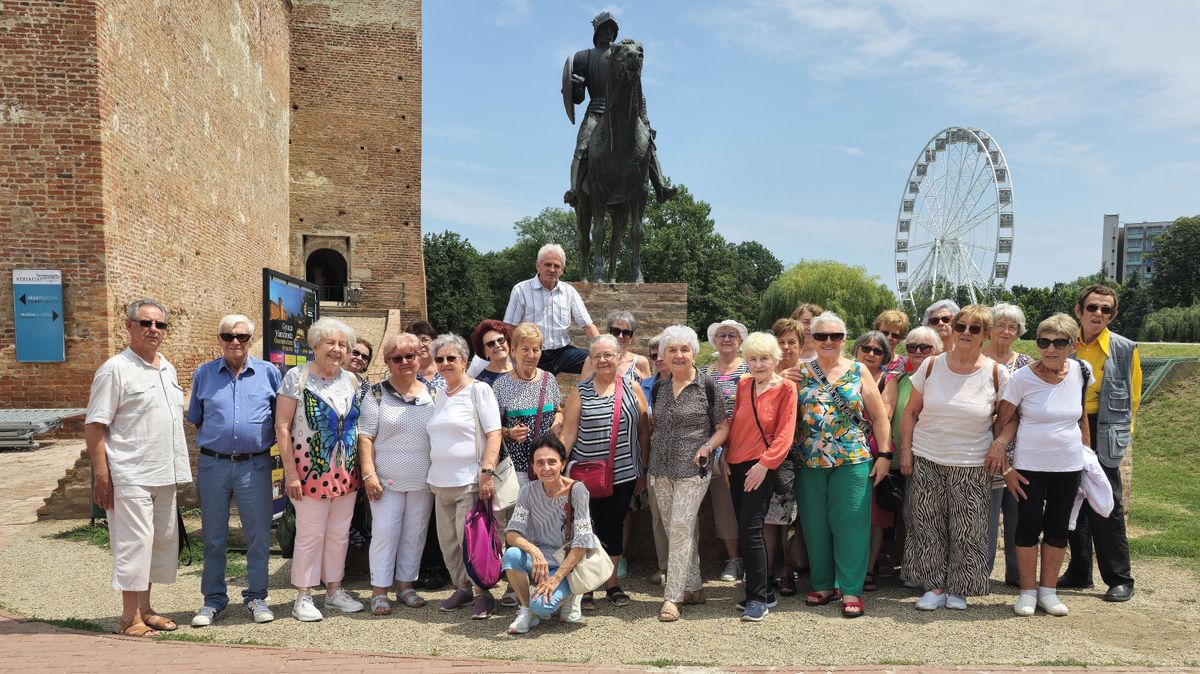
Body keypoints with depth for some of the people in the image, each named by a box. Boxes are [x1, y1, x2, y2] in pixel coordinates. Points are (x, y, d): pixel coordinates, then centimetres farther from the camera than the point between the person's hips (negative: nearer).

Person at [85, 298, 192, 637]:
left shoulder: (168, 368, 14)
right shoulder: (115, 369, -9)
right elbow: (94, 426, -12)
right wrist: (101, 476, -17)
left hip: (165, 475, 8)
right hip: (130, 476, -8)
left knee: (162, 540, 12)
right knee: (134, 543, -3)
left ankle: (145, 609, 25)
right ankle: (130, 618, 8)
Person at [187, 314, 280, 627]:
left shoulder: (269, 373, 3)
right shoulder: (203, 374, 7)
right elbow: (196, 420, 16)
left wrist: (261, 440, 2)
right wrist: (215, 439, 8)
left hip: (255, 465, -1)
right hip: (213, 464, 1)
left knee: (259, 535, 4)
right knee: (213, 537, 9)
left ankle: (256, 596, 19)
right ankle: (214, 599, 22)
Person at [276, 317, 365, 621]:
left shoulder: (351, 380, 8)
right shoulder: (297, 377, -7)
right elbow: (282, 427, -9)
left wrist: (363, 467, 8)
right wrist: (290, 472, -13)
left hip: (346, 471, 5)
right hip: (311, 469, -5)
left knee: (339, 534, 12)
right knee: (310, 534, 1)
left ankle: (334, 589, 25)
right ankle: (303, 596, 14)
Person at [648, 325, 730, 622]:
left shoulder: (707, 387, -5)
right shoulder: (659, 388, 10)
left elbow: (724, 426, -2)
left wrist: (707, 447, -16)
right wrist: (650, 452, 10)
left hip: (692, 469, -5)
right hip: (661, 469, 6)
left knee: (680, 527, -10)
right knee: (675, 530, 11)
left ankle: (673, 596, -4)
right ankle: (693, 587, 25)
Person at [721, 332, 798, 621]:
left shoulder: (785, 388, -6)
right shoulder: (743, 386, 10)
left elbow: (785, 433, -10)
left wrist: (765, 463, -17)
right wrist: (724, 455, 7)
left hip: (761, 467, -6)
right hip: (736, 465, 6)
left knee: (749, 530, -12)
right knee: (746, 531, 10)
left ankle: (758, 599, -2)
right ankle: (762, 589, 23)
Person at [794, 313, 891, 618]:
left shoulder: (858, 372, 4)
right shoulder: (800, 373, 6)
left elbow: (880, 416, 4)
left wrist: (884, 455, -2)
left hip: (853, 461, -2)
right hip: (809, 463, 2)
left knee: (850, 524, -2)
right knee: (814, 525, 8)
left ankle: (851, 590, 8)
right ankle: (823, 585, 22)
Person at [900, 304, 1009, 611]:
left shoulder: (996, 373, -5)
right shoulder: (931, 366, -1)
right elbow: (911, 412, 4)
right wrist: (906, 452, 0)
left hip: (972, 466, -1)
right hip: (926, 461, 1)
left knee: (966, 531, 5)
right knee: (928, 527, 6)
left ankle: (958, 589, 23)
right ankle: (935, 587, 20)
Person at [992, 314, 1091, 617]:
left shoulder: (1080, 372, -4)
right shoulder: (1022, 378, -14)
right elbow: (1001, 422, -7)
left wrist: (1085, 440, 13)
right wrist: (1005, 468, -9)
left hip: (1069, 466, 3)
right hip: (1029, 466, -3)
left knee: (1057, 529, 11)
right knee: (1029, 527, 3)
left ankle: (1048, 590, 25)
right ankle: (1028, 591, 18)